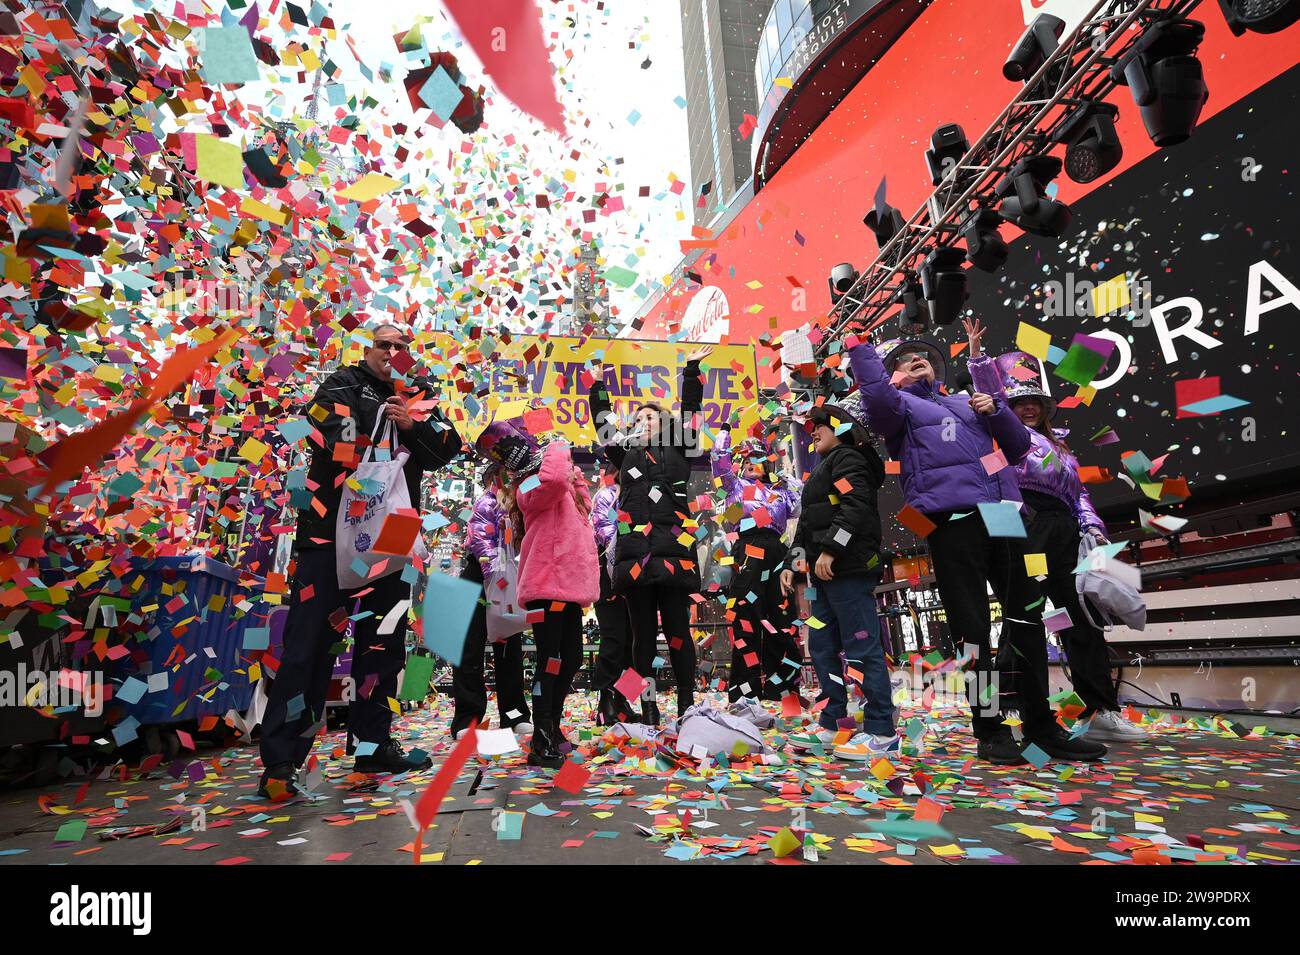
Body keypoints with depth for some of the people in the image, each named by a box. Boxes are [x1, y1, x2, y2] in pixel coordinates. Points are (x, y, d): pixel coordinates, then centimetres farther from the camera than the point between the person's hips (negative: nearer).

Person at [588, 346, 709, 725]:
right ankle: (648, 706, 12)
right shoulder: (626, 453, 20)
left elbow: (690, 411, 13)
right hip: (635, 552, 2)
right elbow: (603, 424, 23)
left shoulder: (678, 450, 15)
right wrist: (598, 387, 22)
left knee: (677, 631, 1)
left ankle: (687, 705, 9)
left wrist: (691, 371, 12)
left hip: (673, 551, -2)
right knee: (643, 633, 6)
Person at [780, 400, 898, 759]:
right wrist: (794, 563, 20)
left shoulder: (848, 459, -3)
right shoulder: (823, 470, 28)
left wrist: (830, 550, -22)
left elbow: (855, 507, -18)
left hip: (849, 569, -11)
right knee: (822, 646, 10)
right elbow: (807, 523, 27)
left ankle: (881, 732, -3)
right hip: (825, 573, 11)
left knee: (862, 648, -8)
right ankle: (832, 724, 18)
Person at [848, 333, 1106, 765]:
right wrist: (859, 347, -10)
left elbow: (1017, 447, 27)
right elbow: (877, 395, -12)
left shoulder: (966, 403, 31)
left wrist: (996, 411, 10)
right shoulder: (900, 404, 13)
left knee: (1027, 619, 7)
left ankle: (1042, 725, 19)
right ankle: (990, 730, 6)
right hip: (951, 519, -6)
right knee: (973, 628, -5)